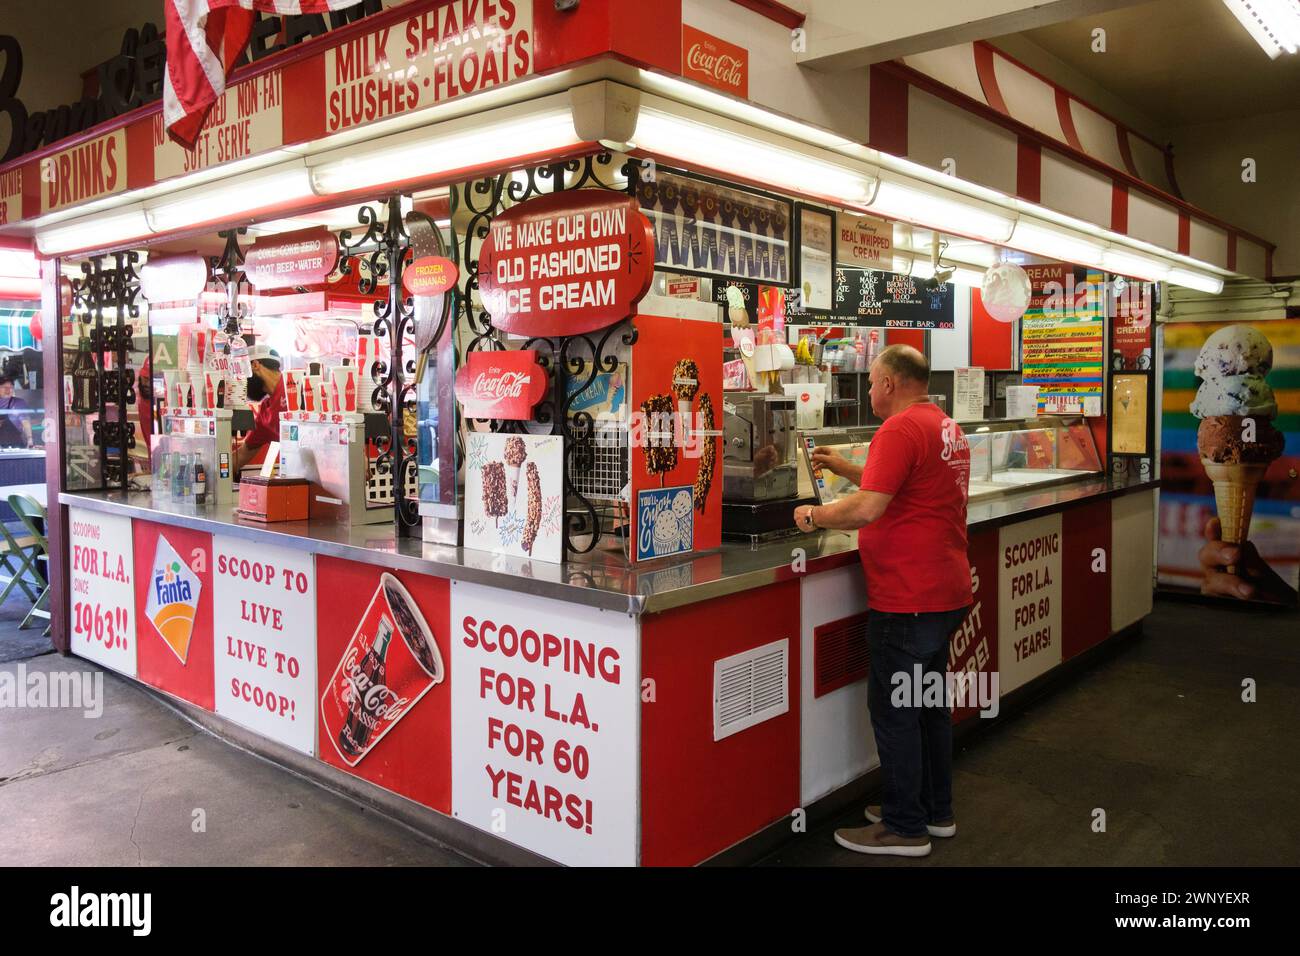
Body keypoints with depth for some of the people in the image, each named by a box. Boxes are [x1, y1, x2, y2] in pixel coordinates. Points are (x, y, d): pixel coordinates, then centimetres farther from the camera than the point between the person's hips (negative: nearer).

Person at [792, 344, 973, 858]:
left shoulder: (900, 429, -17)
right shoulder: (947, 427, 15)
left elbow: (868, 508, -24)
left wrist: (814, 515, -9)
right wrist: (846, 468, 23)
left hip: (908, 599, -10)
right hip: (945, 592, 10)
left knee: (893, 709, 0)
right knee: (928, 702, 19)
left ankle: (904, 829, 10)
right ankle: (935, 810, 31)